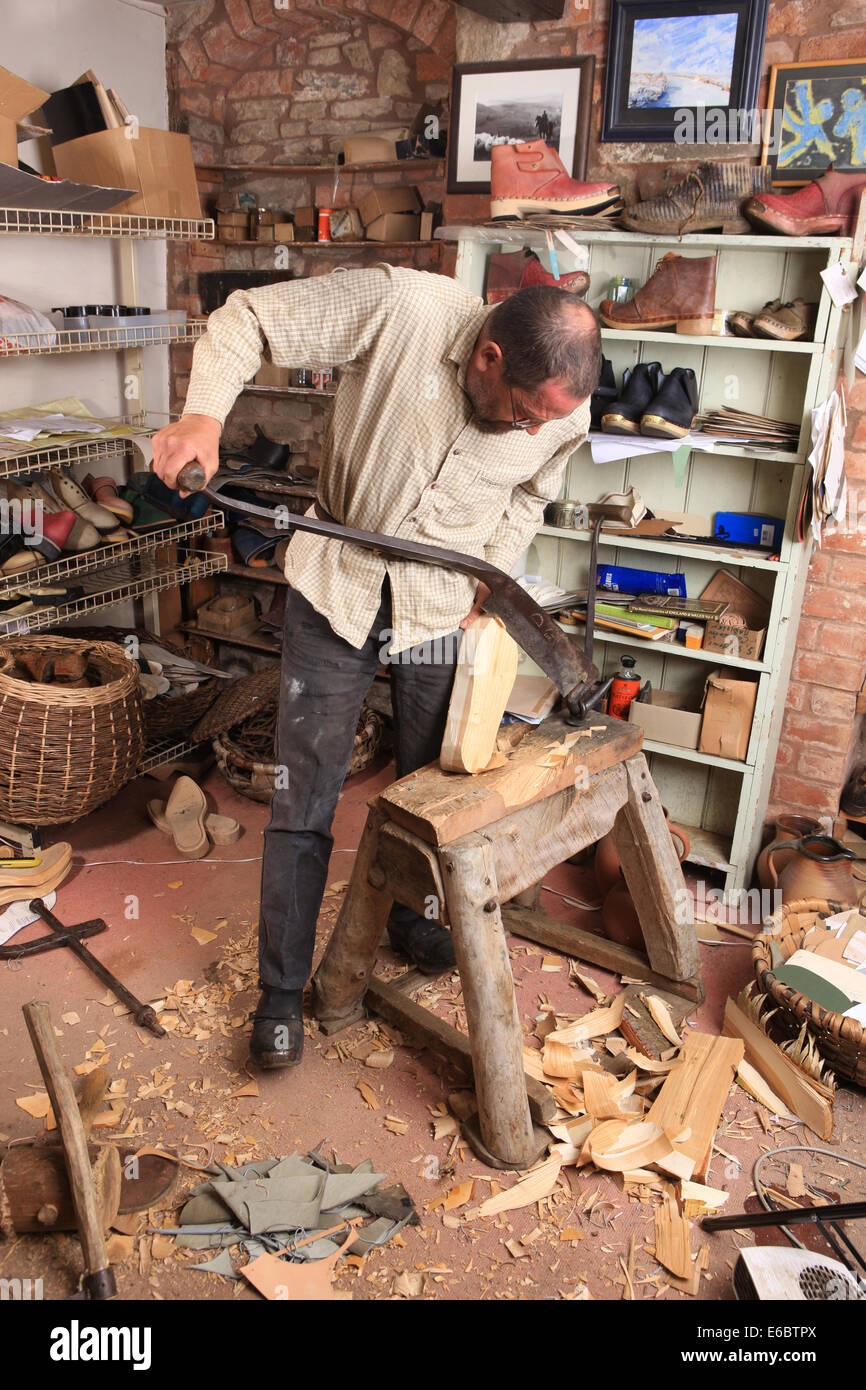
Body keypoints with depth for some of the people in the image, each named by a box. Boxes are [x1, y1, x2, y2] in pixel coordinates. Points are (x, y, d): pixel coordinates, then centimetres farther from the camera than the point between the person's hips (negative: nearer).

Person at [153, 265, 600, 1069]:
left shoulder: (563, 415, -12)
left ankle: (412, 924, 45)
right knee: (303, 799, 3)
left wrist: (492, 577, 0)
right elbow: (248, 318, -16)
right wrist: (204, 413, -31)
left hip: (443, 608, 3)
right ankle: (281, 990, 20)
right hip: (337, 588, -2)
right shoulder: (403, 307, -25)